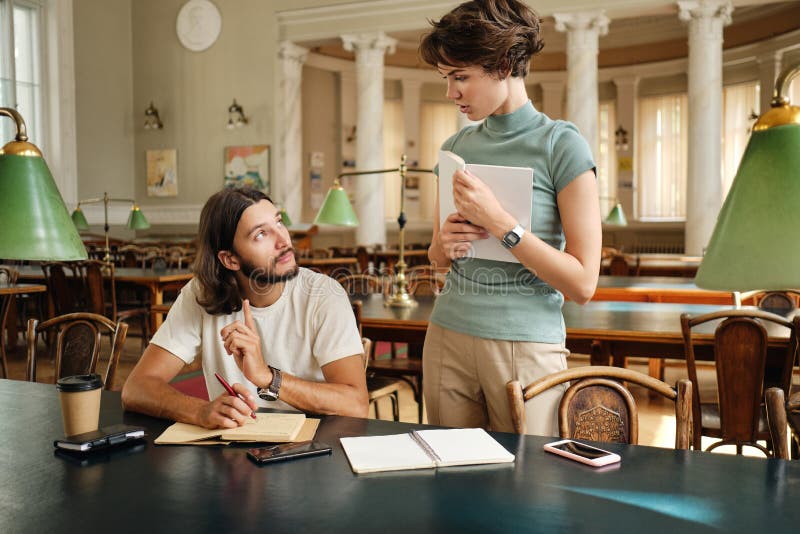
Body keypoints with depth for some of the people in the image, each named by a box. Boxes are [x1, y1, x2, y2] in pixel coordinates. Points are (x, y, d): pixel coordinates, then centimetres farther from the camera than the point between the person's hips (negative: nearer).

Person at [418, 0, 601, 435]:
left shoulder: (561, 145, -8)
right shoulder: (456, 147, 8)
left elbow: (582, 284, -13)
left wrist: (499, 223, -20)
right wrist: (443, 243, -5)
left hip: (525, 345, -4)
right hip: (447, 335, 5)